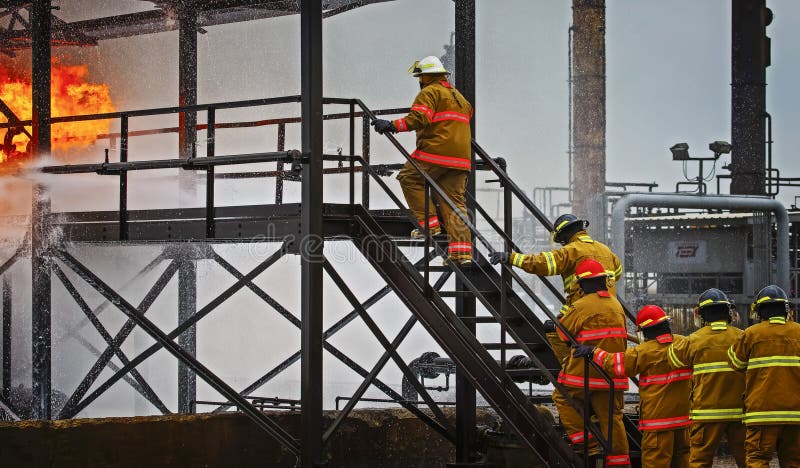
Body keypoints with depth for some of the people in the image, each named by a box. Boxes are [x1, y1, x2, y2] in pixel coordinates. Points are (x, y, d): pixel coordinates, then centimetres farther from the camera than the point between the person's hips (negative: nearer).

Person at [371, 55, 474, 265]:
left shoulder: (430, 92, -2)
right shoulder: (458, 96, 26)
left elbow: (419, 118, -16)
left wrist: (392, 126, -15)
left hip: (436, 151, -8)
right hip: (461, 158, 8)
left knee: (409, 178, 8)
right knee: (455, 202, 5)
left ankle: (428, 223, -2)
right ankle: (461, 252, -4)